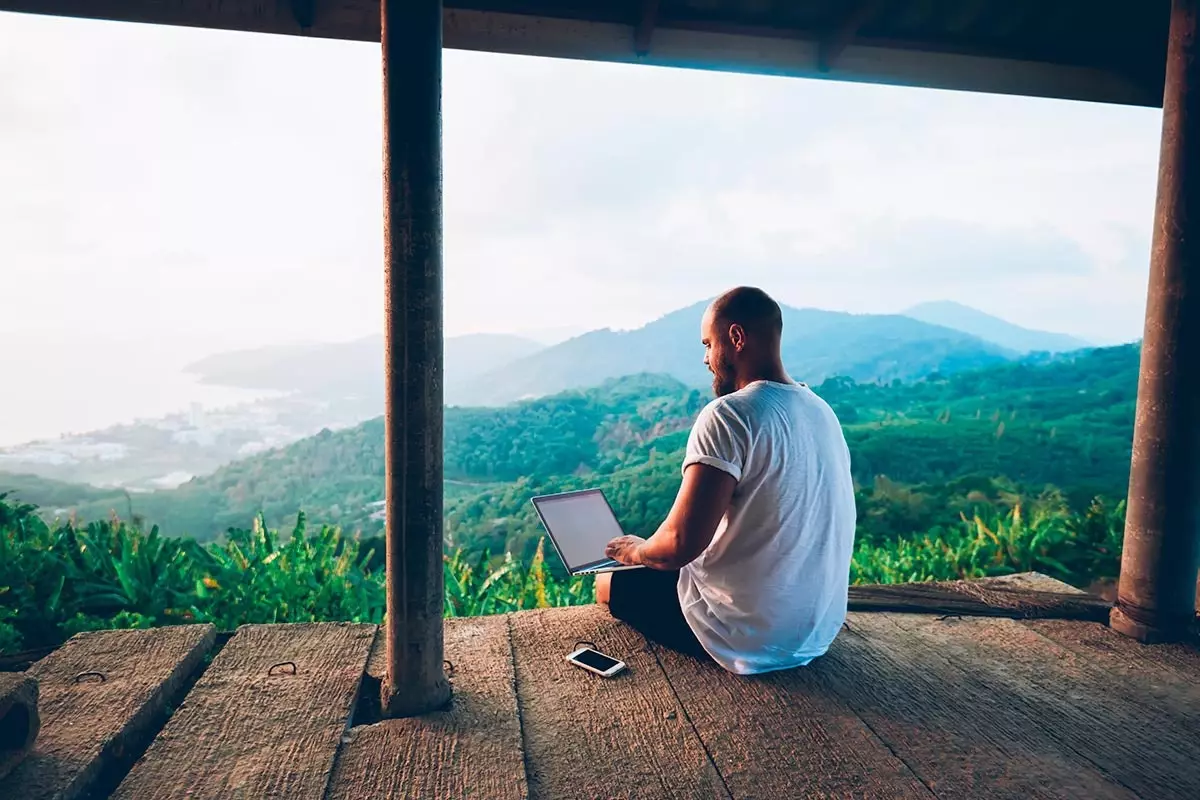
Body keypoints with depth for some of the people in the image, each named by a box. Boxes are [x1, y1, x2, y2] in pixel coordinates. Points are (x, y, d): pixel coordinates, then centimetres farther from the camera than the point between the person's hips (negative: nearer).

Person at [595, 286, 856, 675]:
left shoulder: (729, 415, -22)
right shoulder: (822, 411, 3)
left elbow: (680, 544, -27)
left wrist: (636, 550, -4)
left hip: (750, 638, -8)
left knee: (609, 584, 13)